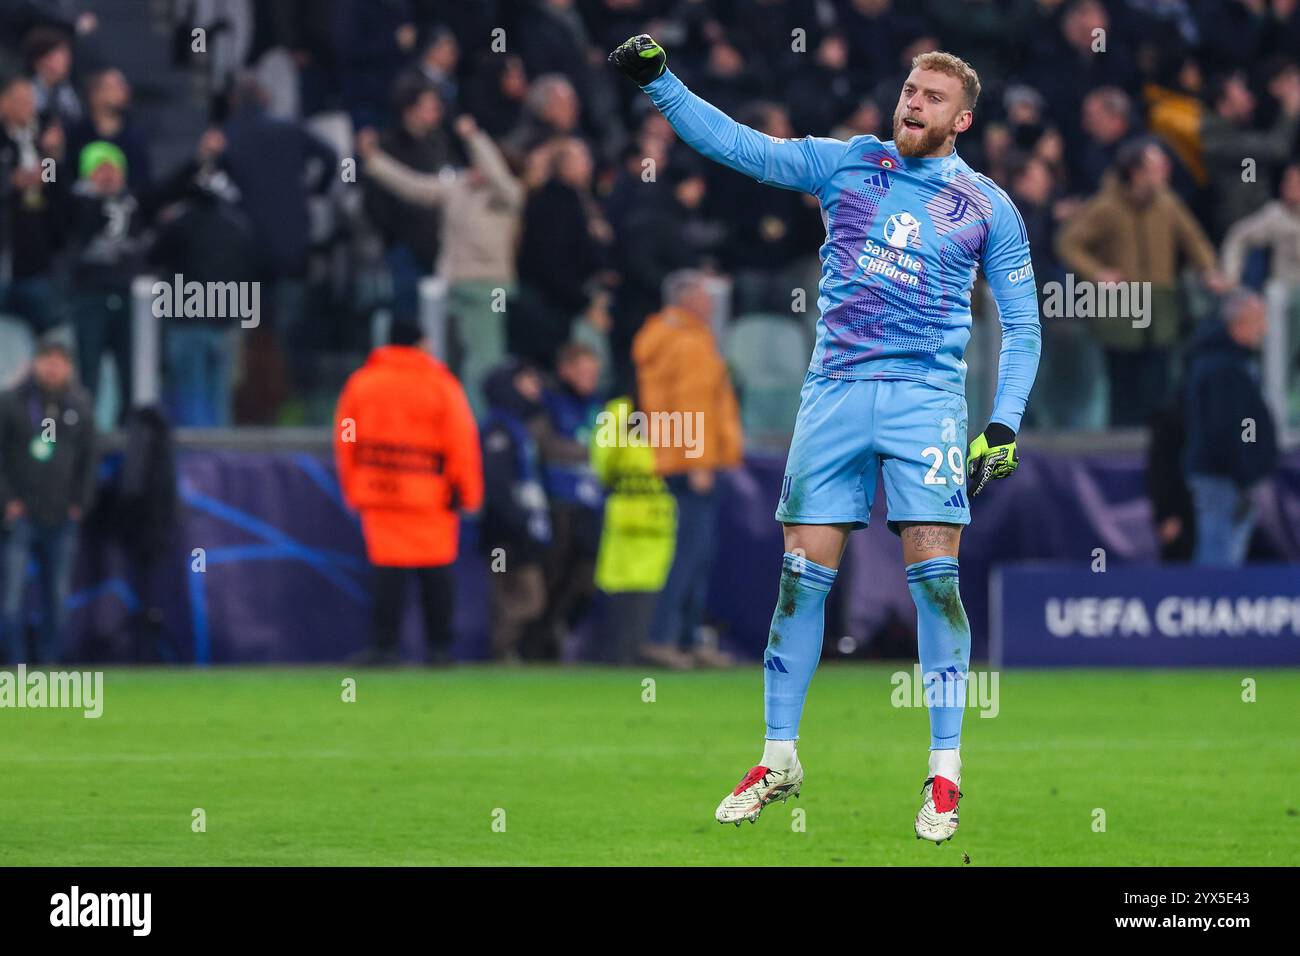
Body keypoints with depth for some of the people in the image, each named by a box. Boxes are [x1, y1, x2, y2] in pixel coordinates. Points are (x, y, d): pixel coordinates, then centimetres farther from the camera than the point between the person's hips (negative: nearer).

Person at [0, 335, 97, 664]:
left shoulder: (80, 406, 8)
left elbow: (89, 458, 15)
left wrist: (81, 503, 6)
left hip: (62, 519, 3)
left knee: (58, 598, 6)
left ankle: (49, 662, 13)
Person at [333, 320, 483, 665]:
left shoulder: (360, 383, 5)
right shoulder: (441, 386, -4)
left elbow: (345, 441, 8)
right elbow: (461, 441, -6)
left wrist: (352, 488, 14)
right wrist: (467, 492, 0)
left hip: (378, 491, 2)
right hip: (433, 494, -2)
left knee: (388, 571, 2)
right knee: (436, 572, 6)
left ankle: (384, 645, -5)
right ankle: (439, 646, 7)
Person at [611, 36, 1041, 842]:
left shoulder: (988, 208, 6)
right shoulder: (844, 165, 9)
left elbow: (1022, 324, 10)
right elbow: (738, 146, 9)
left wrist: (1005, 426, -1)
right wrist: (657, 80, 0)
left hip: (927, 398, -2)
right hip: (836, 394, 2)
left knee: (934, 574, -10)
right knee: (803, 574, 0)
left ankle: (945, 776, -4)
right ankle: (779, 760, 12)